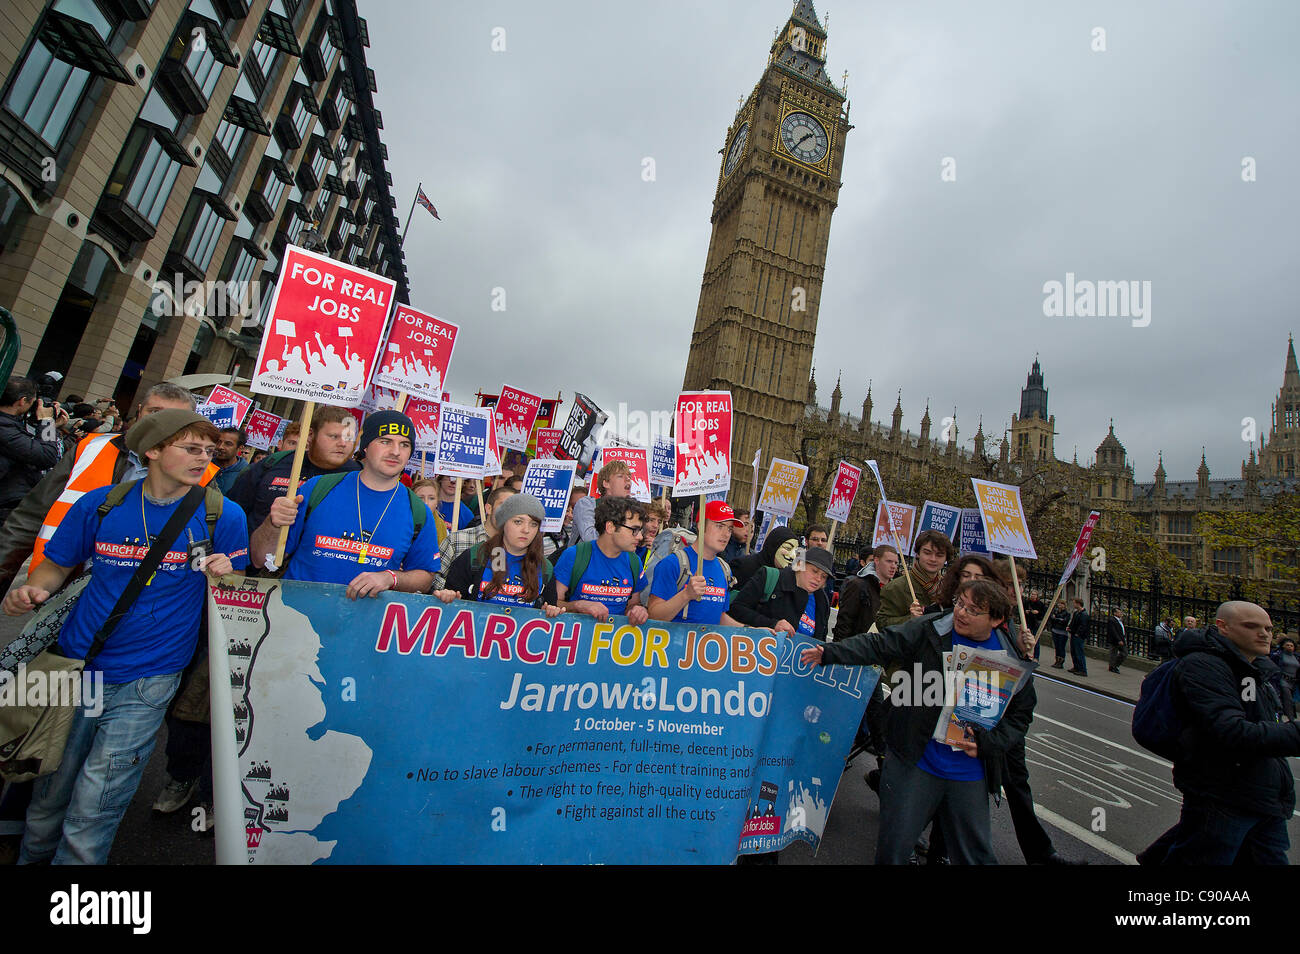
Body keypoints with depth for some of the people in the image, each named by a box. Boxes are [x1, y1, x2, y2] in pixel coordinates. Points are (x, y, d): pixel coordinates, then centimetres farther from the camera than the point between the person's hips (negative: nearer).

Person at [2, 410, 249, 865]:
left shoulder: (223, 515, -9)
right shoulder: (100, 504, -1)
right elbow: (56, 565, 13)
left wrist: (224, 574, -23)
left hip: (145, 683, -3)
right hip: (74, 666, 3)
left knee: (89, 818, 2)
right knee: (47, 801, 21)